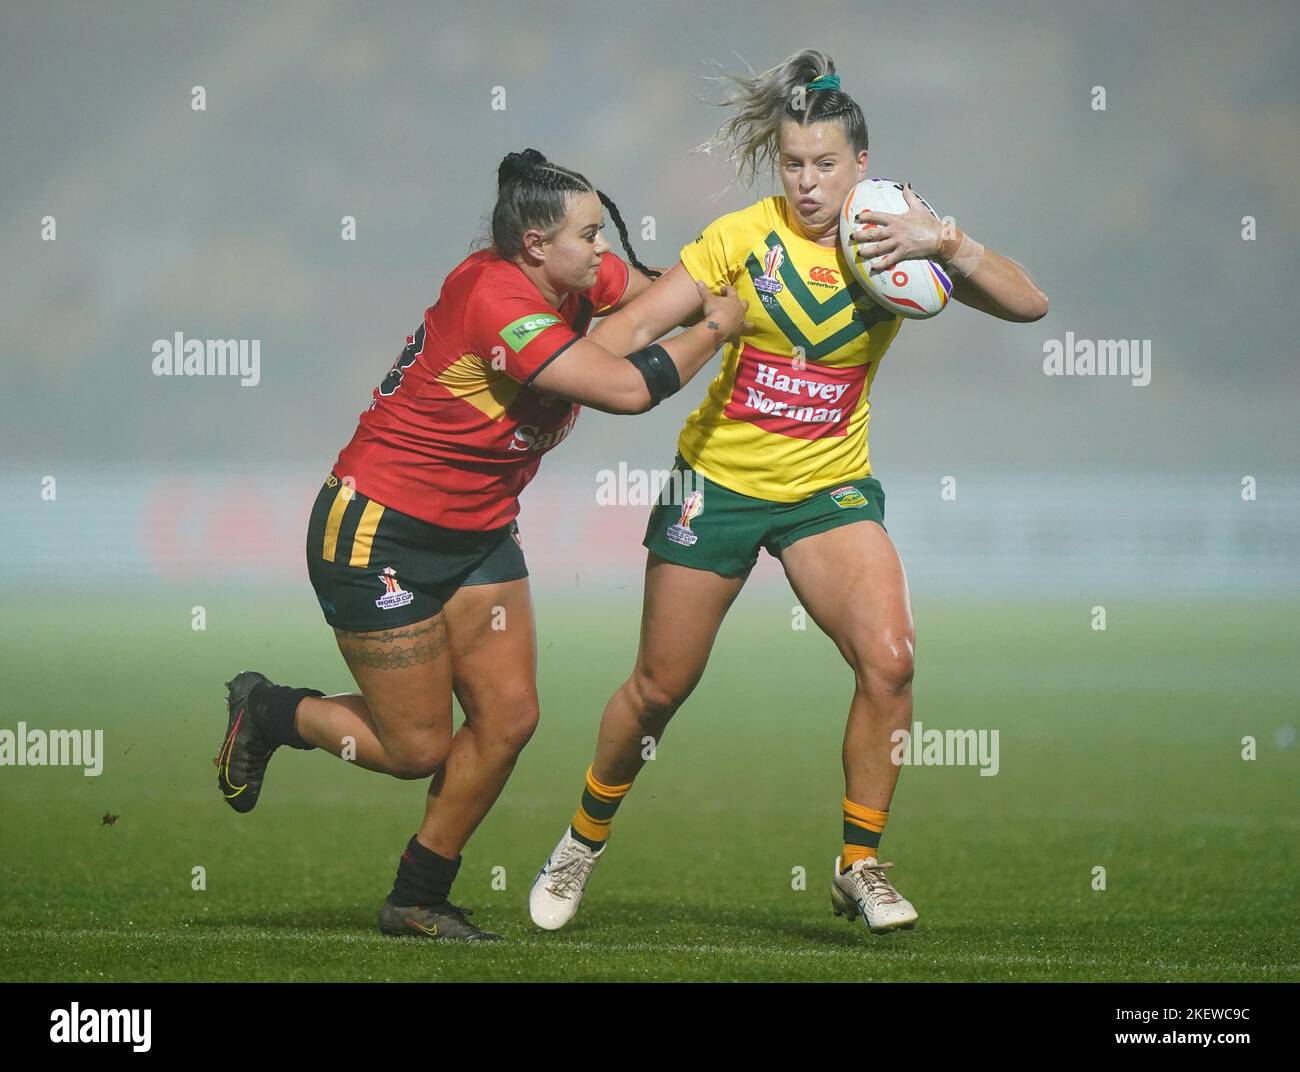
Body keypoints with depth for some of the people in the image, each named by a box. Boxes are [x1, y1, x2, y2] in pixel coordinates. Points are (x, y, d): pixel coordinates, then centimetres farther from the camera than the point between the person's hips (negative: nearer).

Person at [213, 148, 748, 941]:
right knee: (419, 748, -3)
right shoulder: (497, 303, -29)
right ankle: (268, 712, 24)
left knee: (508, 717, 0)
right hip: (379, 533, -9)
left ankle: (418, 901, 15)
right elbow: (628, 387, -32)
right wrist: (717, 326, -19)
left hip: (478, 534, 9)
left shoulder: (572, 280, -2)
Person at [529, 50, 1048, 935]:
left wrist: (946, 243, -31)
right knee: (662, 685, 7)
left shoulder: (894, 241, -7)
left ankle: (861, 867, -5)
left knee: (890, 660, -20)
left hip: (831, 488, 1)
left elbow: (1027, 303, -15)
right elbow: (634, 327, -9)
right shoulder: (744, 236, -9)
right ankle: (585, 838, 32)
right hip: (718, 479, -1)